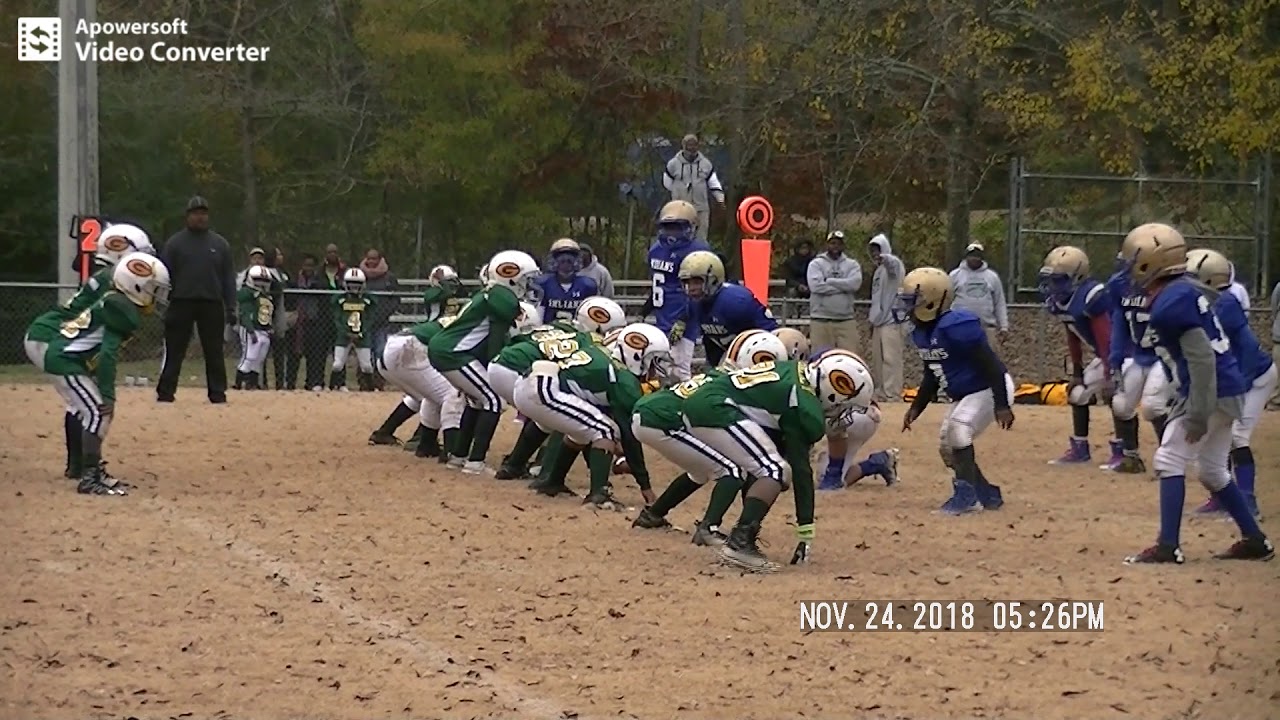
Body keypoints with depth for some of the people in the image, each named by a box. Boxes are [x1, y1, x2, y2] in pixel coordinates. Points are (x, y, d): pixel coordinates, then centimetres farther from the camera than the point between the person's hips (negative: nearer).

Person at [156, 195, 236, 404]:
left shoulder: (220, 244, 10)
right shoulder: (175, 243, 4)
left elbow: (228, 277, 10)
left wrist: (230, 307, 2)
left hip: (212, 304, 2)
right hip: (181, 303, -2)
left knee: (214, 352, 4)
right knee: (174, 351, 0)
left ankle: (217, 393, 9)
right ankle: (165, 393, 3)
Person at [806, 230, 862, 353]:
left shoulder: (852, 265, 11)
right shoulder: (816, 264, 5)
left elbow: (854, 283, -9)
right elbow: (816, 285, -13)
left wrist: (829, 281, -8)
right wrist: (843, 287, -8)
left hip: (846, 320, 2)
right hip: (821, 320, -2)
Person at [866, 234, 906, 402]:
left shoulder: (893, 265, -6)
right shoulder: (878, 271, 21)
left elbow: (894, 262, -33)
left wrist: (884, 258, -54)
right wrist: (872, 317, 21)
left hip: (892, 321, -9)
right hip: (879, 321, 9)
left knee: (891, 360, -12)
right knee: (878, 361, 11)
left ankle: (893, 396, -13)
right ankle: (881, 395, 17)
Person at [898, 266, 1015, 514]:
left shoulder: (957, 327, -28)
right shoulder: (921, 333, 1)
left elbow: (991, 365, -28)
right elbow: (932, 375, 15)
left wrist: (1002, 406, -30)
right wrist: (916, 407, 10)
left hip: (989, 390, -10)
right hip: (964, 394, 10)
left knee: (958, 427, -27)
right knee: (947, 447, 8)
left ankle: (966, 494, -21)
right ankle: (988, 495, 20)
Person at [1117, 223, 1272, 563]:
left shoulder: (1171, 302, -19)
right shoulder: (1186, 288, 9)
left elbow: (1201, 357, -23)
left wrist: (1197, 413, -23)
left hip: (1212, 392, -9)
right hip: (1229, 391, 9)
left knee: (1170, 459, -6)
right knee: (1213, 470, 18)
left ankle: (1168, 546, -10)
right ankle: (1255, 541, 24)